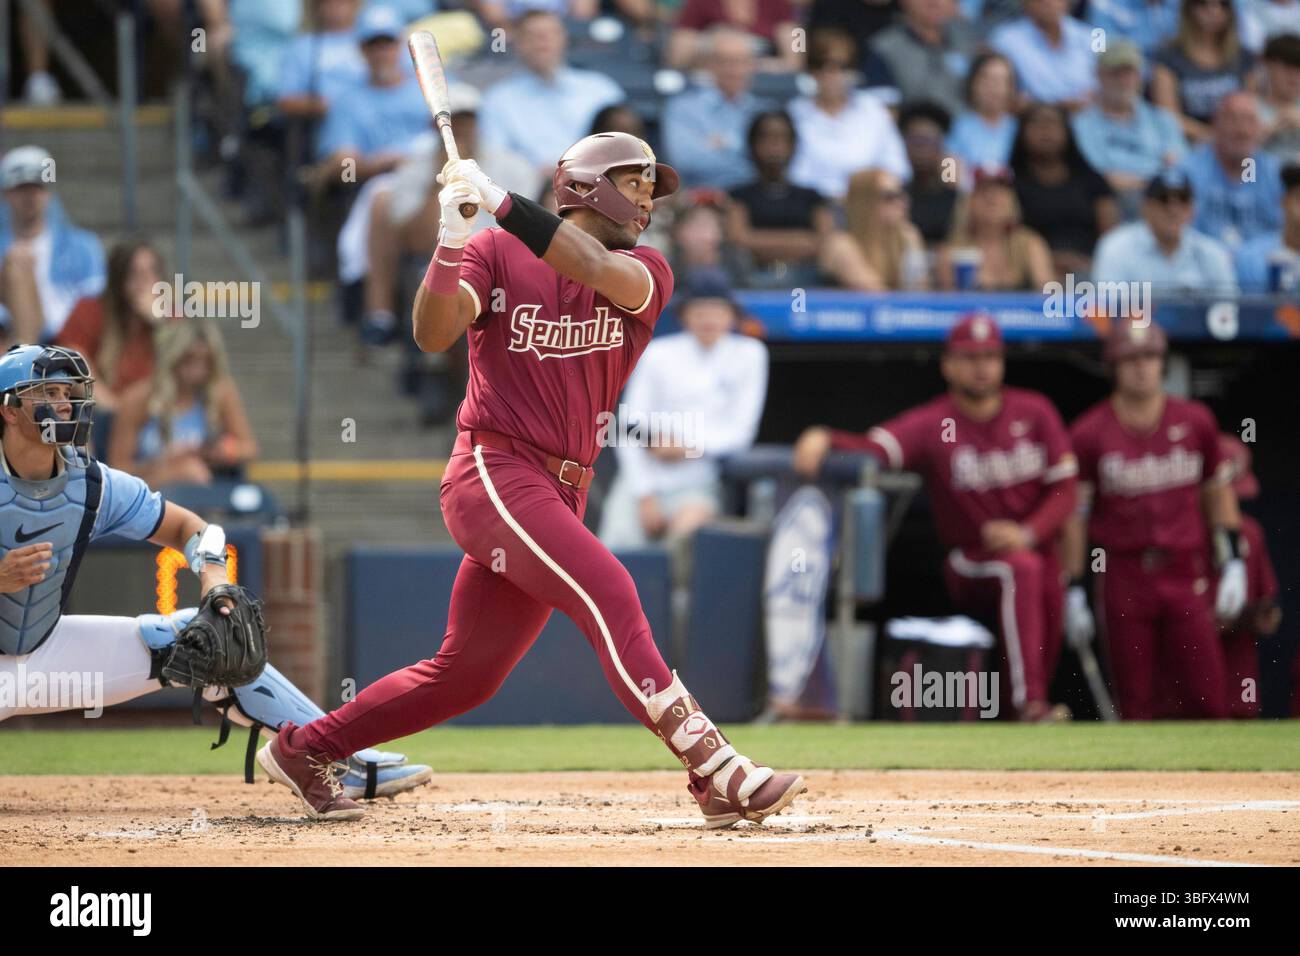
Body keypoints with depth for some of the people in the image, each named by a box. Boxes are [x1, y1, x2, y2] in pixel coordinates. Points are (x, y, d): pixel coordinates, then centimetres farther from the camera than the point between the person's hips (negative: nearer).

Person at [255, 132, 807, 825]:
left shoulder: (645, 274, 8)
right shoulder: (497, 254, 3)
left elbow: (597, 269, -15)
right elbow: (432, 334, -11)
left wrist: (498, 200, -22)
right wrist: (451, 244, -27)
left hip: (561, 497, 6)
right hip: (494, 474, -6)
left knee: (466, 674, 9)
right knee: (608, 594, -24)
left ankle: (301, 748, 24)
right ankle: (714, 771, -32)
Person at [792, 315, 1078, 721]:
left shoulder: (1034, 412, 3)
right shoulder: (933, 424, -6)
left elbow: (1064, 490, 2)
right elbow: (874, 447, -22)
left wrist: (1028, 533, -16)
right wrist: (825, 438, -42)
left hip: (1037, 548, 3)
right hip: (969, 568, -3)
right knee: (1023, 567, -34)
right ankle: (1029, 700, -38)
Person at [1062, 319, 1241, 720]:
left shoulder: (1195, 421, 5)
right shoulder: (1090, 433, -3)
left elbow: (1218, 492, 15)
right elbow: (1074, 514, 0)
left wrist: (1232, 564, 8)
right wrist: (1074, 591, -2)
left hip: (1186, 579, 2)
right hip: (1123, 578, -2)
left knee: (1206, 700, -3)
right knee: (1135, 703, 0)